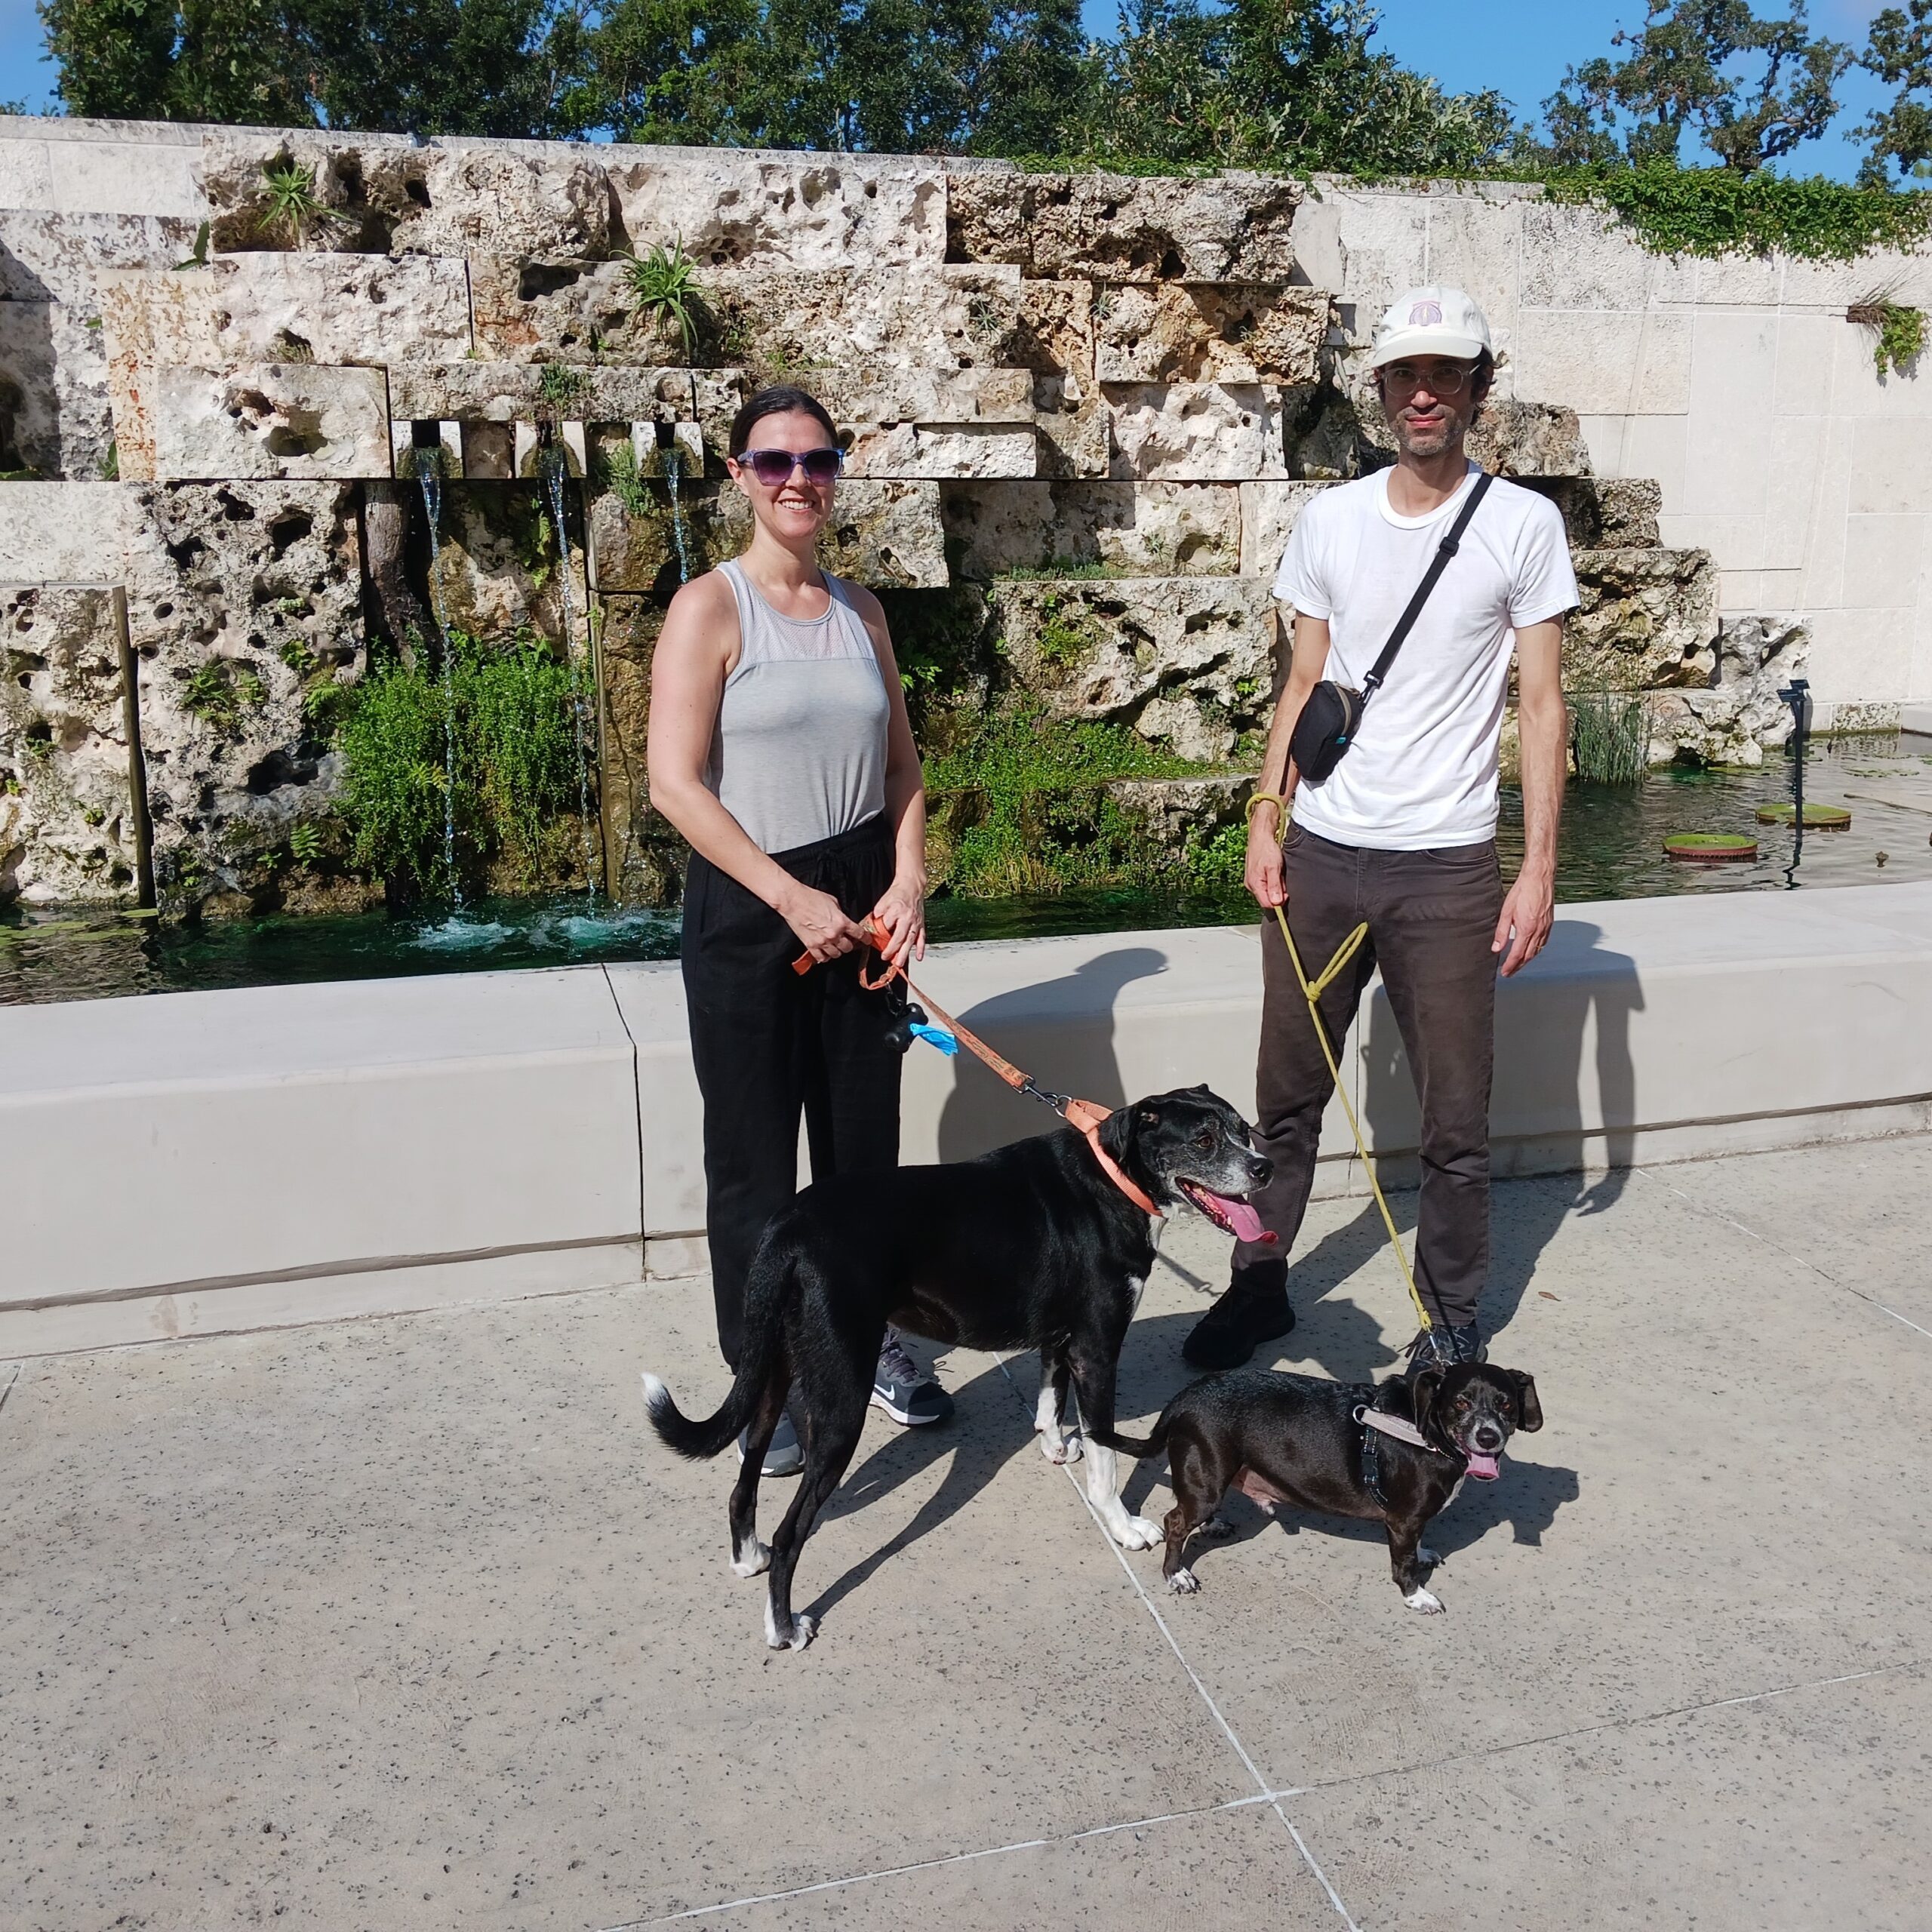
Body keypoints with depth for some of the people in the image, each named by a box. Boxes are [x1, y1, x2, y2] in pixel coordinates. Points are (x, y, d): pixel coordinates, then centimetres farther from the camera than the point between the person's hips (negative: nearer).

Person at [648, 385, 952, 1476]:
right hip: (749, 907, -5)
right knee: (755, 1158, 5)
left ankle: (874, 1340, 30)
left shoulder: (860, 609, 10)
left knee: (865, 1139, 13)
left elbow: (901, 762, 14)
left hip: (862, 902, 5)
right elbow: (677, 782, -13)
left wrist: (907, 880, -2)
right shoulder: (711, 608, -7)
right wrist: (793, 899, -16)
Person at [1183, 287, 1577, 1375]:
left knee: (1456, 1120, 5)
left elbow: (1541, 705, -2)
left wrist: (1541, 867, -7)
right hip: (1320, 855, 3)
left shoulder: (1523, 523, -1)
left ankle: (1454, 1320, 23)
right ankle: (1260, 1286, 27)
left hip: (1449, 863, -2)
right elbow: (1306, 685, 11)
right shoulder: (1331, 519, 7)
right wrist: (1265, 817, 3)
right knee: (1288, 1094, 12)